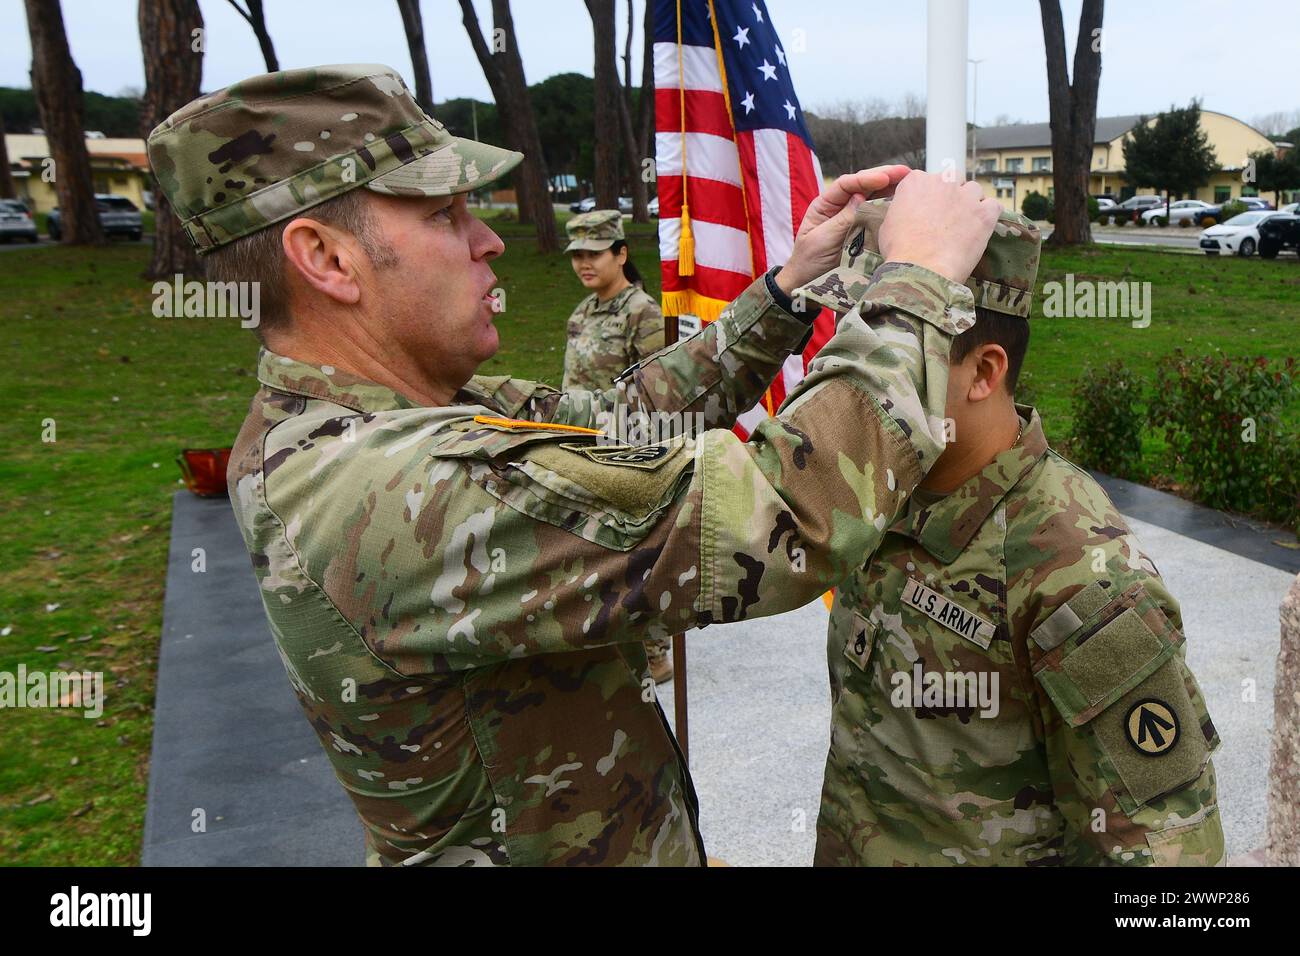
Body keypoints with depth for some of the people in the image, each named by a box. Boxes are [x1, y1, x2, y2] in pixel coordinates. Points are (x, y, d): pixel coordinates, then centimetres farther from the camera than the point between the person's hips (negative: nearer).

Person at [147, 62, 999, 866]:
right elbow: (799, 513, -38)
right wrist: (922, 277, -24)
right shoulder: (405, 495, -35)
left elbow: (621, 422, 1)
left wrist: (787, 289, -7)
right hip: (584, 847, -8)